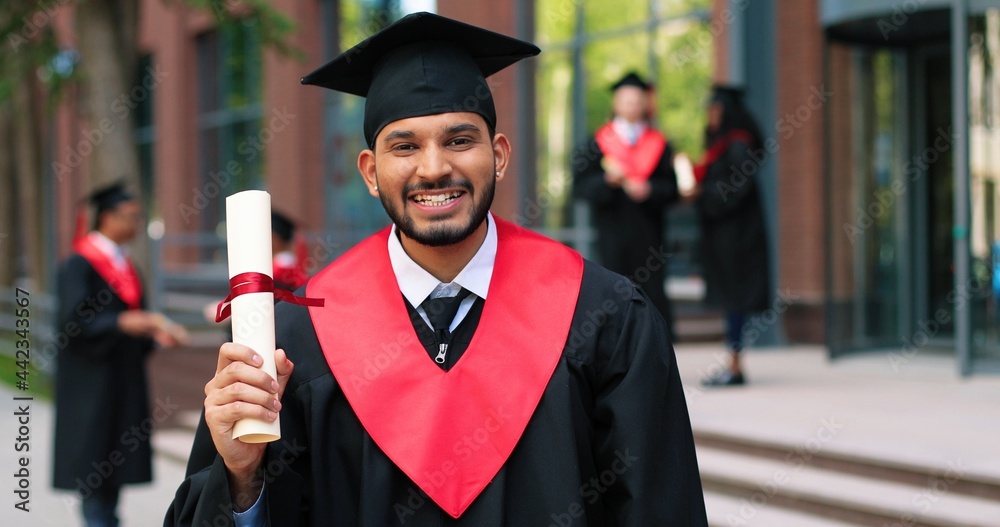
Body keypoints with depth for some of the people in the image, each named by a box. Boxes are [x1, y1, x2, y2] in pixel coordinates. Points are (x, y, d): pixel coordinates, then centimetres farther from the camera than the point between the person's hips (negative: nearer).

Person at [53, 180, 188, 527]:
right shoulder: (80, 264, -10)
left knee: (116, 462, 8)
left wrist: (157, 329, -5)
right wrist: (122, 322, -30)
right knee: (93, 461, -6)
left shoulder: (124, 264, 14)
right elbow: (73, 321, -19)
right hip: (91, 379, -8)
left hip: (124, 377, 8)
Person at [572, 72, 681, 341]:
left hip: (648, 236, 1)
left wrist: (649, 190, -15)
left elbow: (673, 187, 4)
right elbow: (581, 185, -1)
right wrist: (607, 180, -18)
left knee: (653, 292, -2)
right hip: (613, 232, -1)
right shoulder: (599, 142, 6)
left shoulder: (658, 144, 9)